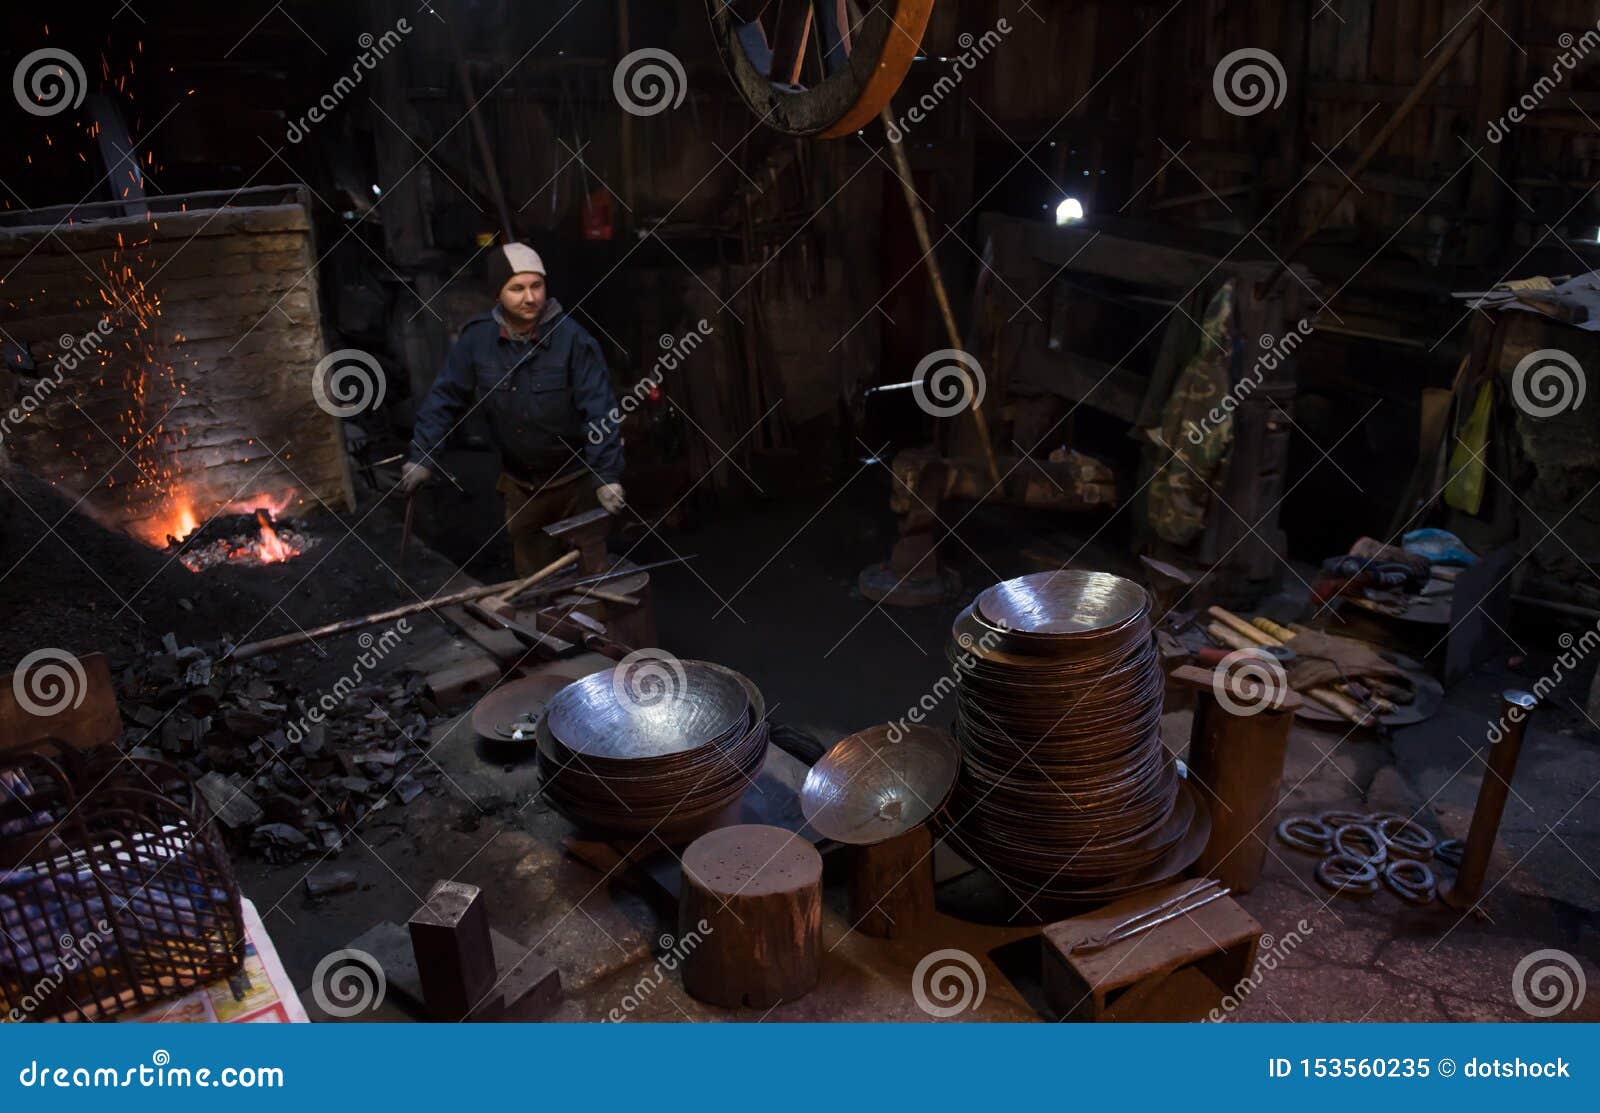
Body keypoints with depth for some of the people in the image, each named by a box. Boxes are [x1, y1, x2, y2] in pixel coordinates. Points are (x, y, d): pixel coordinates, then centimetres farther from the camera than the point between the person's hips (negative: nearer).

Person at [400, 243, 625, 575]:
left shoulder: (571, 338, -20)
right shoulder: (477, 339, -8)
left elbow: (599, 409, -23)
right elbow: (445, 398, -4)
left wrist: (606, 476, -30)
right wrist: (422, 457, -14)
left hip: (574, 477, -4)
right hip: (520, 483, 4)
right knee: (532, 572, 18)